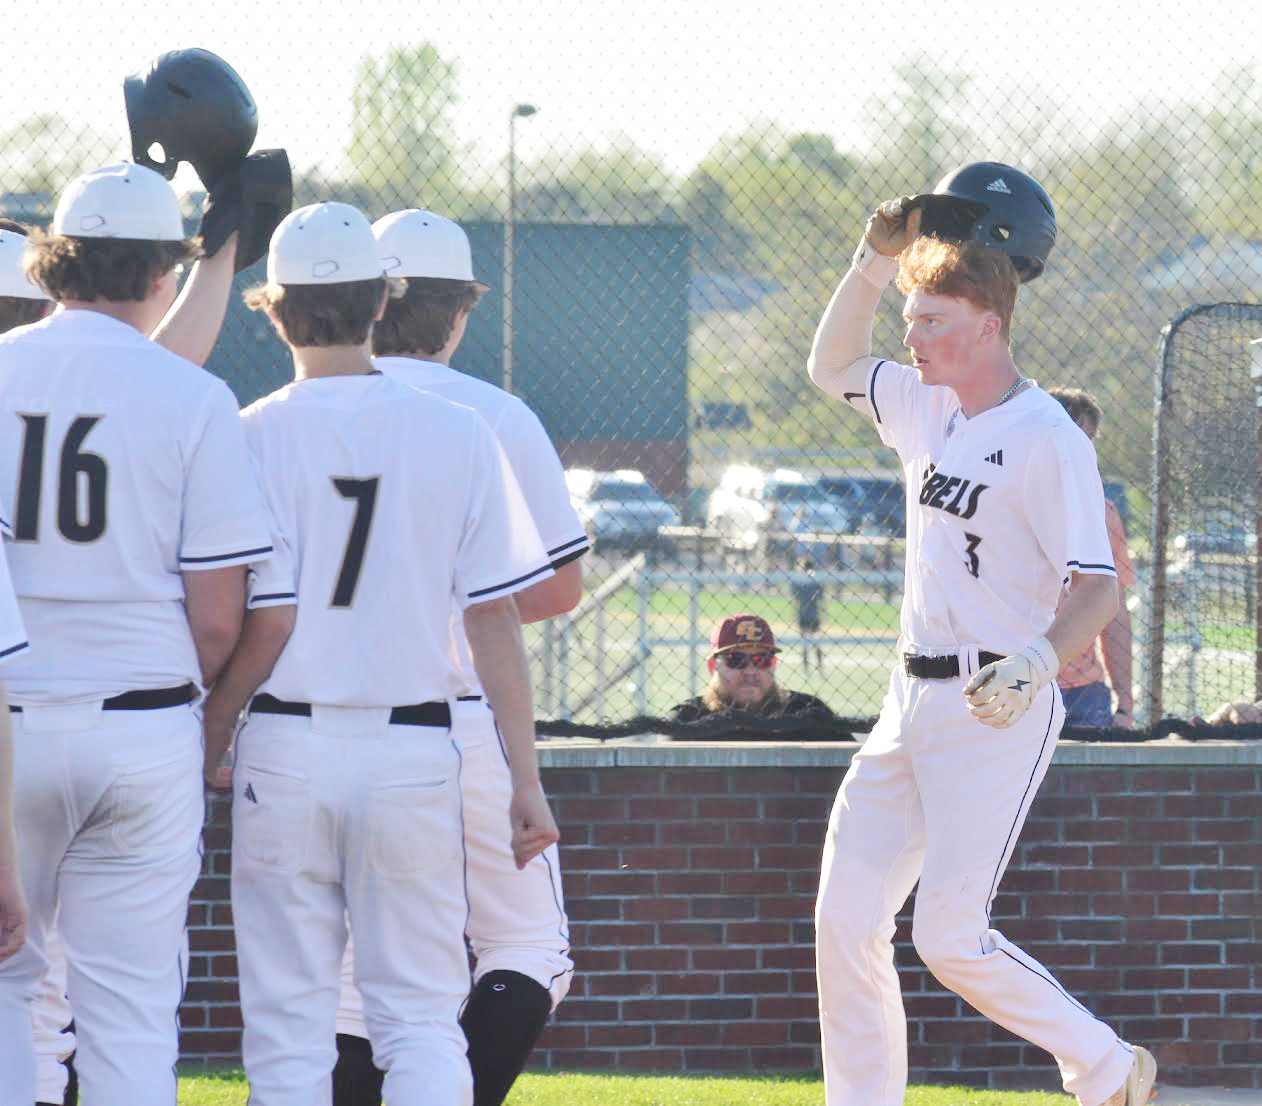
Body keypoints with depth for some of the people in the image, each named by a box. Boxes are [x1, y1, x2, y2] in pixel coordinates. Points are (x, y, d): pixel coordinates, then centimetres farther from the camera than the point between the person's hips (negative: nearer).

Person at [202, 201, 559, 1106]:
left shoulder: (252, 437, -5)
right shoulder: (456, 435, 0)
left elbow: (264, 624, -9)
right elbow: (495, 622, -1)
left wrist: (208, 737, 6)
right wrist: (526, 781, 3)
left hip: (286, 749, -1)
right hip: (412, 750, 1)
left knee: (288, 1021, 5)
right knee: (421, 1015, 5)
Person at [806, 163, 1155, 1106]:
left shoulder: (1049, 440, -14)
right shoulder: (929, 406, 11)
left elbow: (1099, 588, -18)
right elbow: (834, 366, 29)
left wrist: (1038, 659, -35)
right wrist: (876, 264, 14)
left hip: (998, 711, -8)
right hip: (913, 705, 8)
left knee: (950, 938, -13)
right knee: (845, 921, 1)